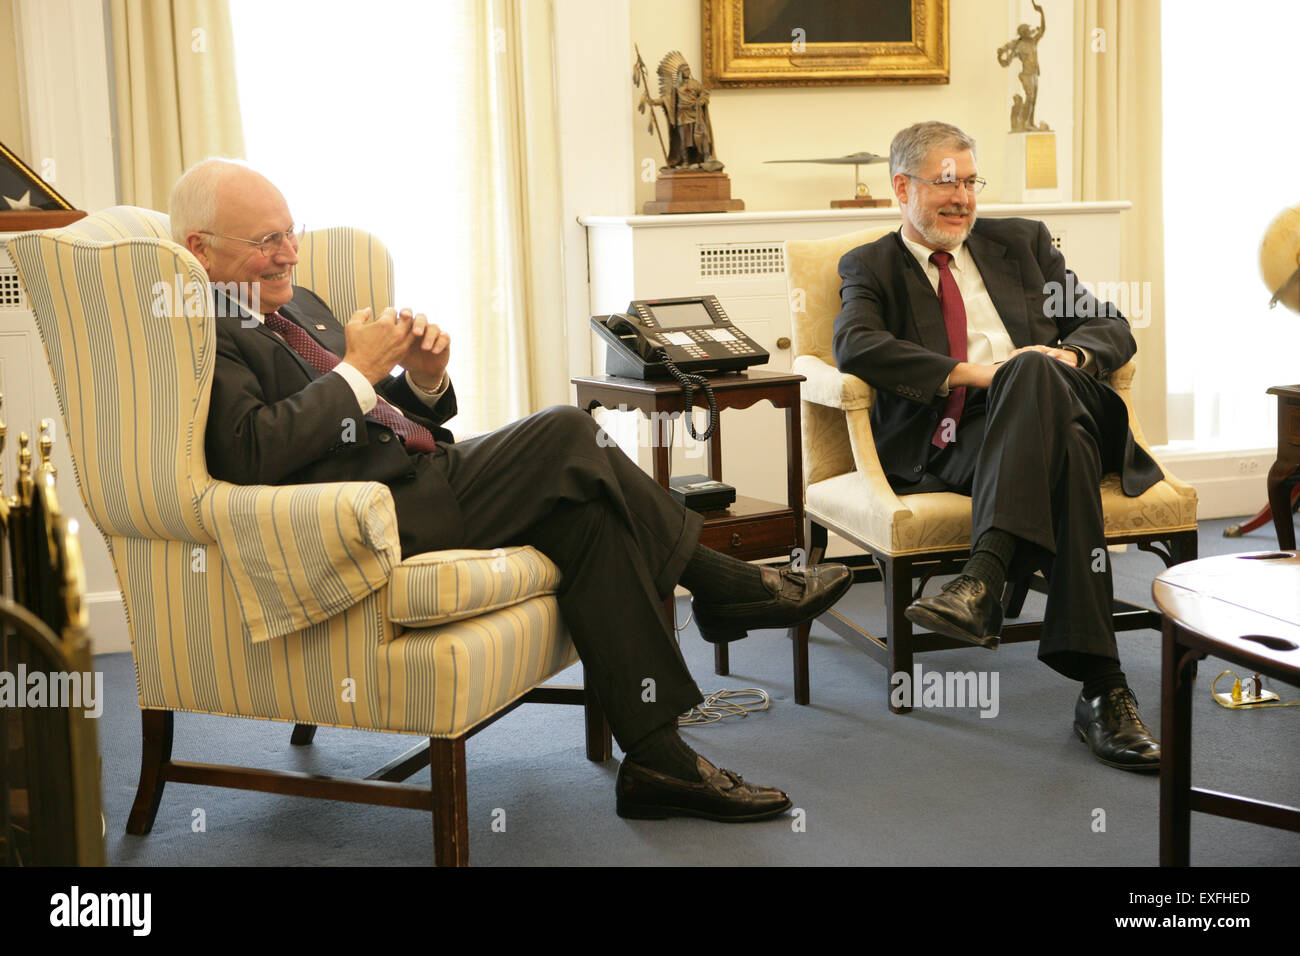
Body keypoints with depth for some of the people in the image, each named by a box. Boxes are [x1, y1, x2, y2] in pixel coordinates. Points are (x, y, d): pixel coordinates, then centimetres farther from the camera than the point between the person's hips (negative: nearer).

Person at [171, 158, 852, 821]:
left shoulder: (295, 307, 23)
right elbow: (252, 453, -24)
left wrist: (423, 379, 0)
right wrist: (359, 369, -15)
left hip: (422, 476, 10)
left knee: (584, 514, -13)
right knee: (565, 435, -20)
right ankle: (727, 587, -2)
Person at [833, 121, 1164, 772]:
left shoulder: (1021, 242, 28)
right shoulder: (871, 266, 19)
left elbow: (1112, 329, 21)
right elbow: (854, 345, -6)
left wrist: (1068, 356, -5)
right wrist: (971, 373, -15)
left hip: (1050, 403, 2)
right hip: (945, 445, -2)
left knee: (1031, 368, -36)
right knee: (1067, 451, -37)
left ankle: (982, 580, -49)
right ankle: (1103, 688, -43)